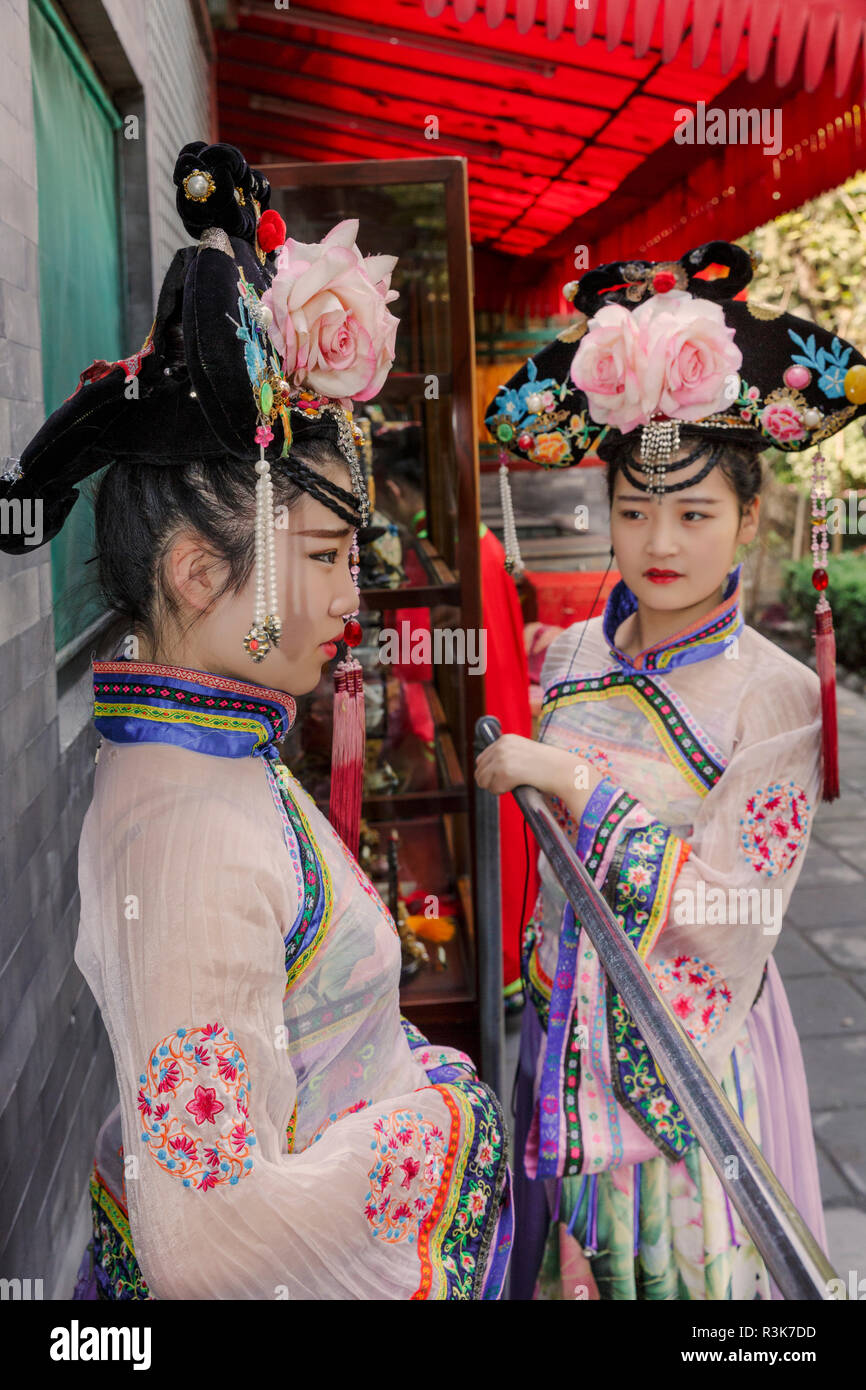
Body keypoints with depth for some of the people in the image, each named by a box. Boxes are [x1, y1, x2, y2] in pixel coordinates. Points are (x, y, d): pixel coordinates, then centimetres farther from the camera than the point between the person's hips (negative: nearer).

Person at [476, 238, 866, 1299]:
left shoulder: (777, 694, -16)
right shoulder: (573, 656, -1)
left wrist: (572, 780, -22)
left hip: (693, 1052, -4)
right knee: (570, 1253, 20)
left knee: (678, 1259, 14)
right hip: (568, 1034, 5)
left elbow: (728, 919, -22)